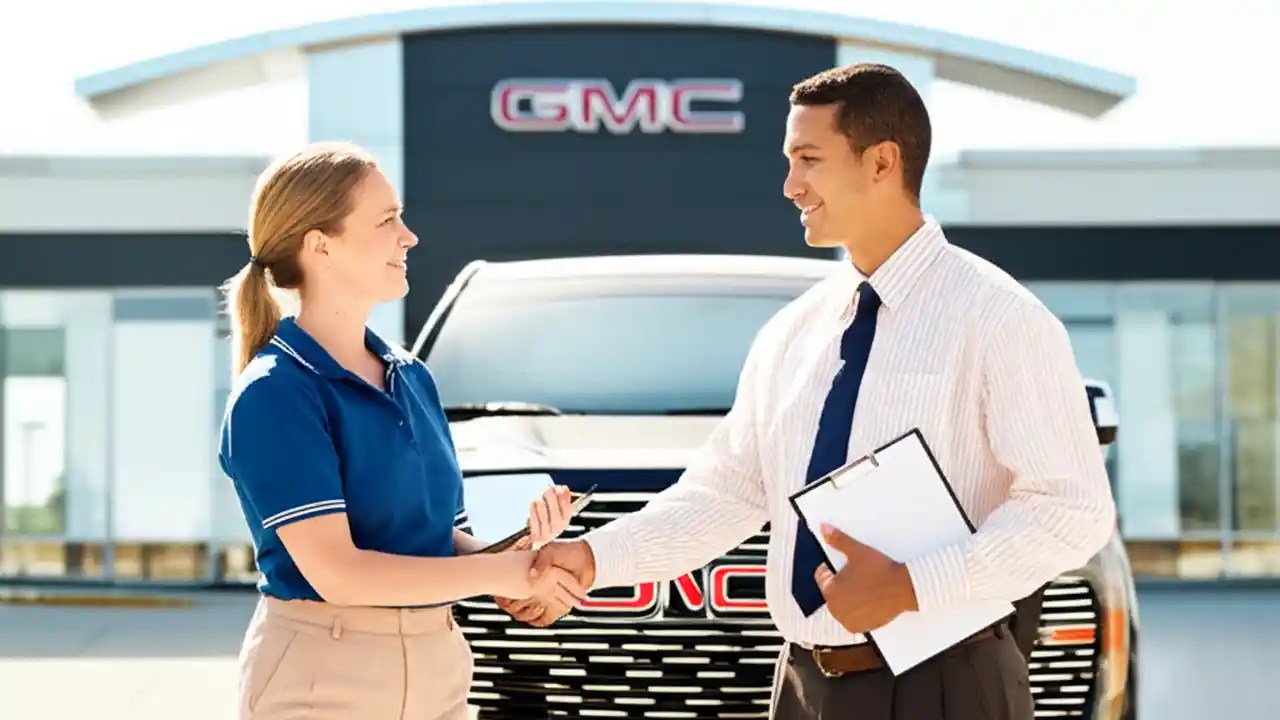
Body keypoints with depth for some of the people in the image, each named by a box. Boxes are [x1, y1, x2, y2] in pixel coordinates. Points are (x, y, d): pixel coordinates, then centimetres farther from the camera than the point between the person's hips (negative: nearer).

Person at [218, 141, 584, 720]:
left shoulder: (413, 378, 11)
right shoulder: (274, 394, -12)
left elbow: (438, 541, 13)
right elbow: (337, 572, -19)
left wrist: (519, 547, -8)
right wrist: (500, 573, -14)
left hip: (439, 670, 7)